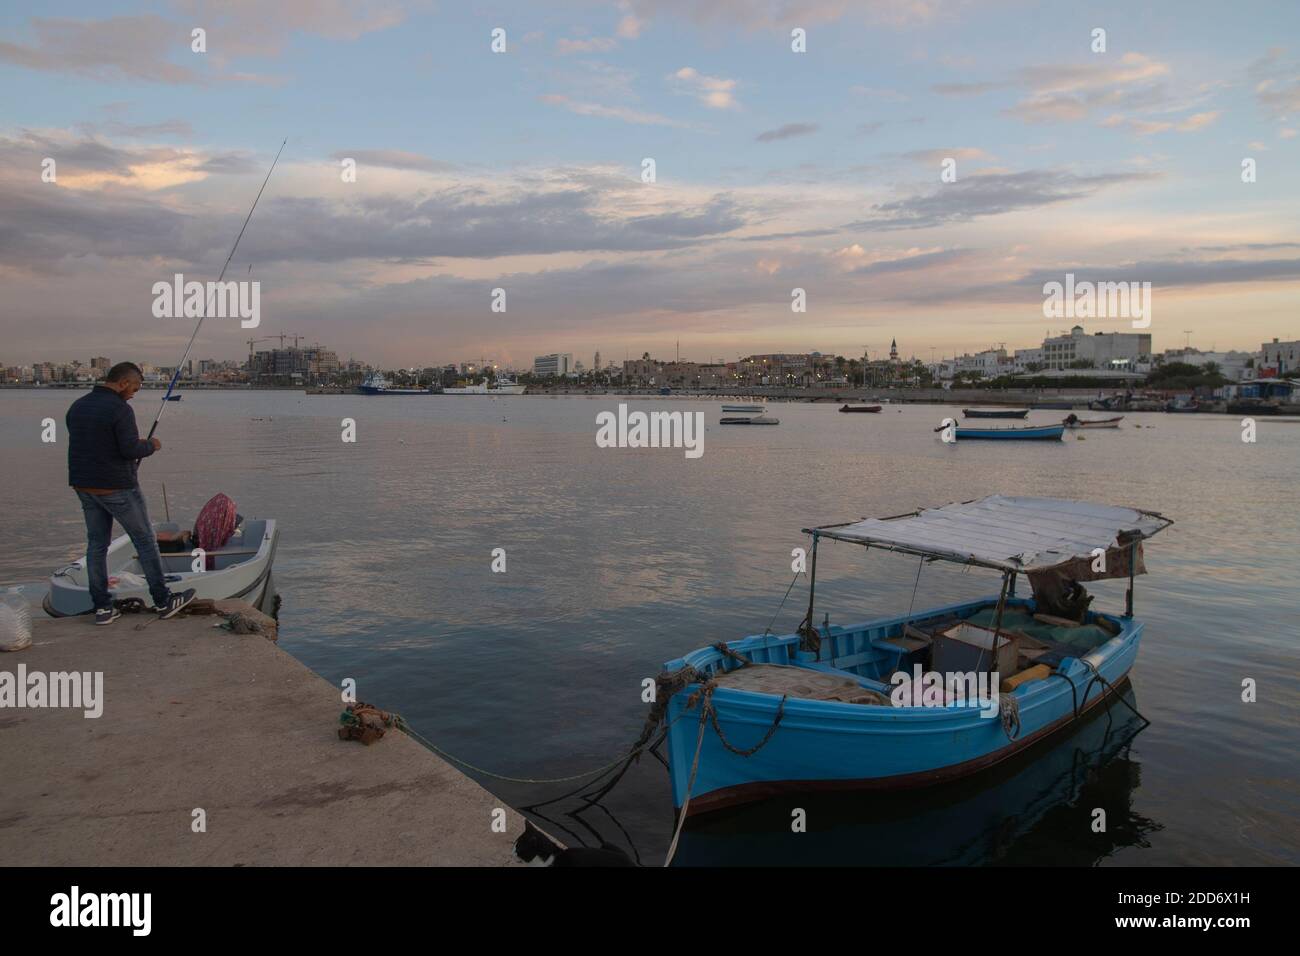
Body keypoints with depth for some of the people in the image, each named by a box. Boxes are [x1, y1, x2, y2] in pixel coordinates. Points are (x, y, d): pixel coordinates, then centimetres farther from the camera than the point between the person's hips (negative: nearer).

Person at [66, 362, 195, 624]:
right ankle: (163, 602, 11)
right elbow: (131, 450, -22)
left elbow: (83, 445, 15)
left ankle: (102, 607, 13)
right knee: (146, 542, 4)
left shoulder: (77, 406, 8)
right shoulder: (119, 409, -17)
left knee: (96, 544, 11)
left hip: (84, 486, 8)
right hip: (117, 488, -7)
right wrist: (151, 445, -2)